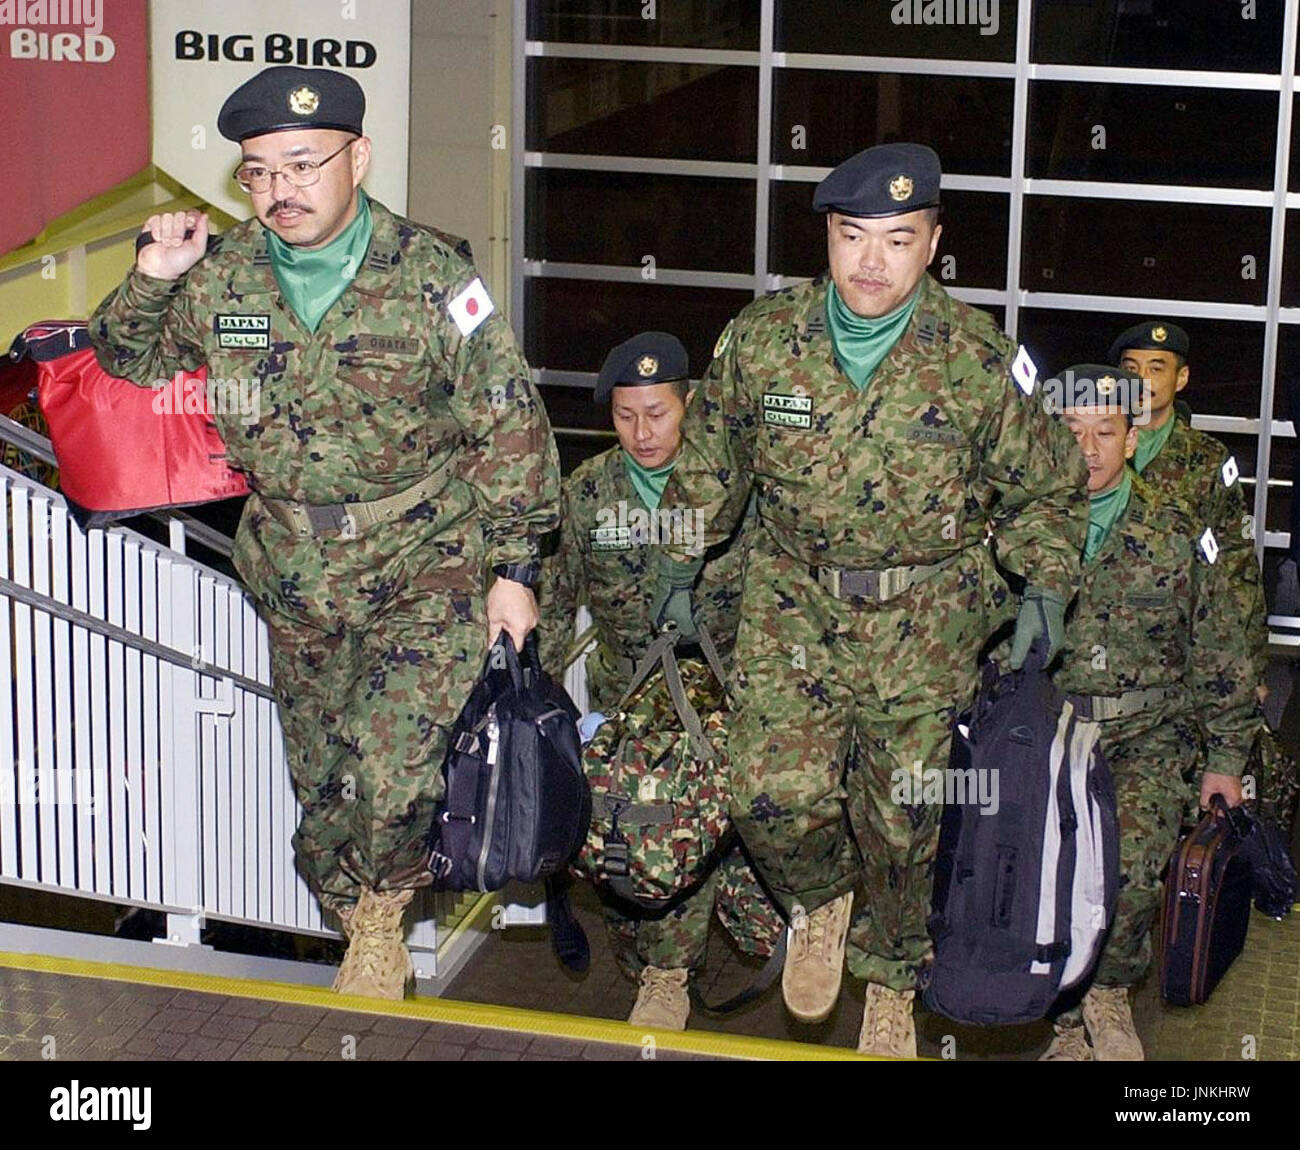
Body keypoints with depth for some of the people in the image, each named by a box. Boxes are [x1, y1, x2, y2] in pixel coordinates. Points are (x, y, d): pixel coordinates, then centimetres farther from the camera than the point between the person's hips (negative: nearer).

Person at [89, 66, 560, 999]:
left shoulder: (432, 275, -12)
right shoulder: (220, 276, -2)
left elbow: (510, 430, -6)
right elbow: (130, 362, 16)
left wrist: (513, 569, -7)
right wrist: (151, 281, -4)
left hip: (428, 563, -4)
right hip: (297, 577, 4)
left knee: (397, 764, -19)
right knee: (323, 784, 13)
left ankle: (385, 913, 10)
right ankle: (366, 946, 35)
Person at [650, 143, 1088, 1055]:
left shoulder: (979, 358, -10)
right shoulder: (761, 338, -6)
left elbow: (1044, 488, 3)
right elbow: (711, 459, 11)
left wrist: (1047, 587, -7)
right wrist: (681, 562, 13)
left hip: (925, 618, -1)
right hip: (791, 603, 1)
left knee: (900, 818, 5)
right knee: (772, 792, -9)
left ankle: (891, 984, 31)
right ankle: (822, 901, 26)